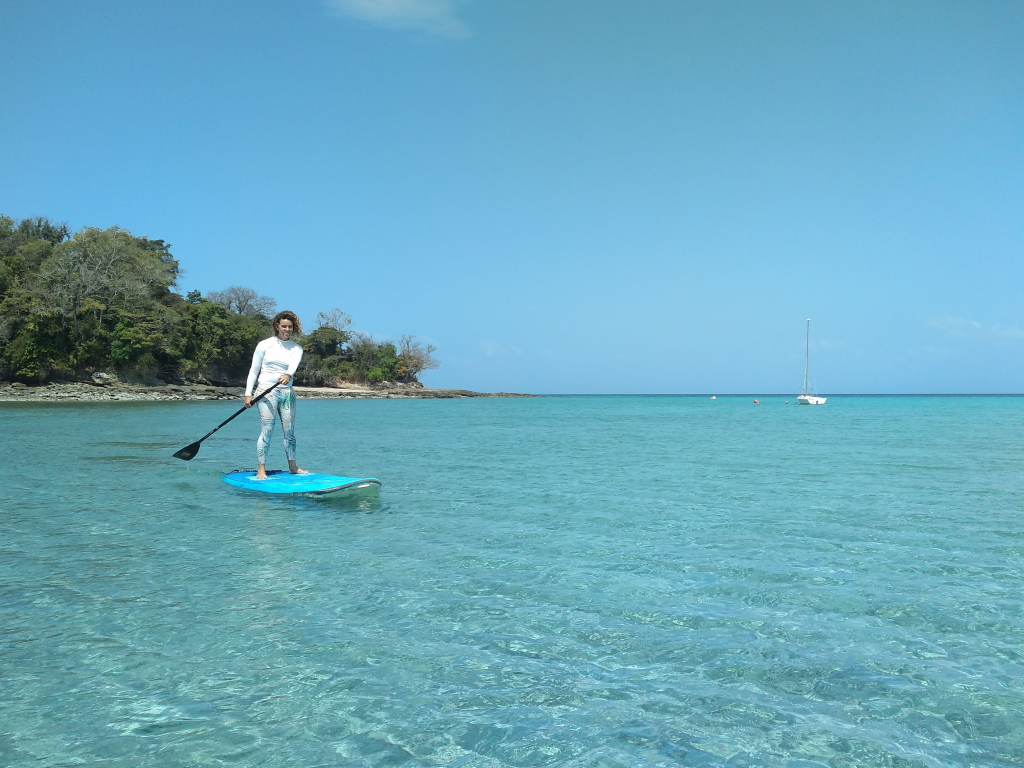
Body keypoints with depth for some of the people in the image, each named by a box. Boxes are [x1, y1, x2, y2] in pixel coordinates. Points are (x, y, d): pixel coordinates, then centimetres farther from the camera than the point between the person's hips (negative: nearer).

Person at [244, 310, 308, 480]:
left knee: (289, 431, 8)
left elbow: (293, 365, -13)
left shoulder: (296, 348, 8)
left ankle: (292, 466, 20)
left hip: (287, 392, 3)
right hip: (266, 391, -3)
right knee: (266, 431, -8)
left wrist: (288, 375, -36)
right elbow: (254, 370, 3)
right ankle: (261, 469, -4)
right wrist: (248, 393, -3)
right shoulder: (264, 345, 2)